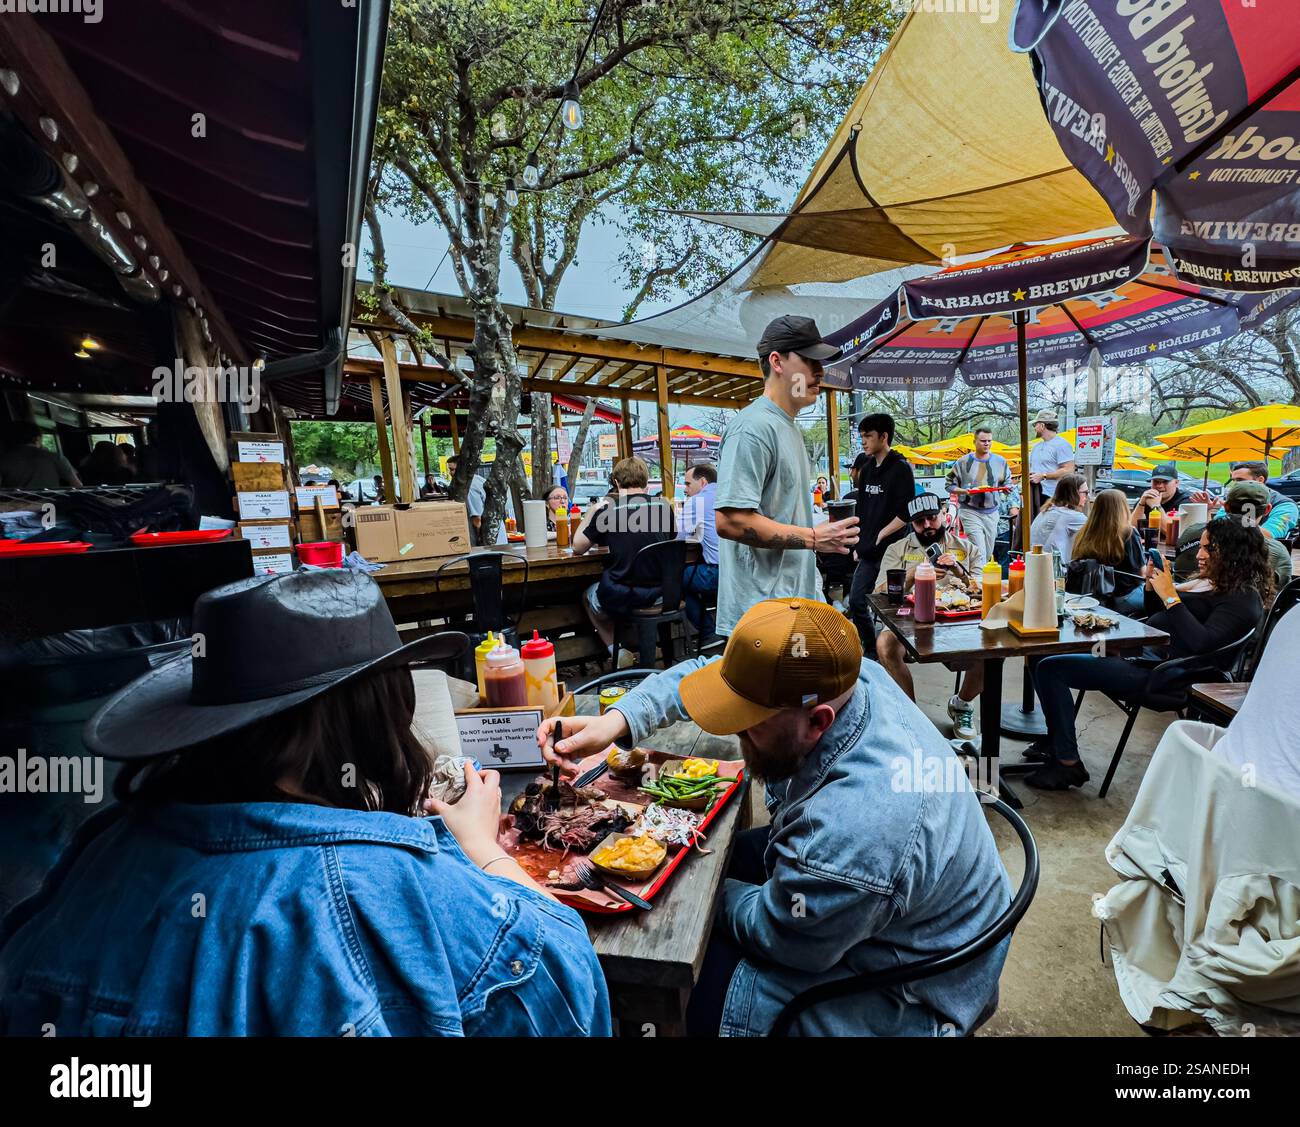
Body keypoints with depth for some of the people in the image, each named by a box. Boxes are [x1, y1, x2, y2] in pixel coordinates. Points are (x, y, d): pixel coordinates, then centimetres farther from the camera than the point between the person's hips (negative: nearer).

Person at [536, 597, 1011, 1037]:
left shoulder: (849, 836, -44)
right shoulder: (849, 678, -21)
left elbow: (775, 934, -23)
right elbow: (702, 673, -10)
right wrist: (615, 722, -20)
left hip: (905, 991, -7)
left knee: (693, 997, -7)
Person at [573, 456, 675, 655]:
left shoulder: (608, 508, -7)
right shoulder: (663, 506, 0)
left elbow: (578, 548, 3)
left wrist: (593, 511, 13)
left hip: (621, 597, -3)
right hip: (659, 594, 4)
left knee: (588, 595, 29)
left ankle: (616, 650, 15)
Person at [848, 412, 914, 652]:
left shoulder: (900, 468, -9)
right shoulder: (867, 470, 12)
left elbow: (906, 514, -15)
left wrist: (880, 536, -14)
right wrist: (859, 543, 11)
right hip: (868, 553, 7)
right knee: (856, 602, 8)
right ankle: (871, 650, 24)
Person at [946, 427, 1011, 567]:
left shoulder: (1000, 461, 10)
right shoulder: (963, 462, -1)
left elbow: (1007, 482, 17)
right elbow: (950, 485, 2)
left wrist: (1006, 488, -7)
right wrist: (964, 491, -17)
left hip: (991, 512, 4)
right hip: (970, 512, -4)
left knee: (988, 554, 9)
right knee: (979, 553, -14)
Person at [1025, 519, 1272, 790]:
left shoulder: (1242, 599, -12)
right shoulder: (1216, 585, 16)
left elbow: (1201, 642, -28)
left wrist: (1170, 596, -21)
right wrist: (1152, 586, 6)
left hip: (1155, 672, -10)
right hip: (1141, 652, 11)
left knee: (1050, 668, -21)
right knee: (1049, 655, 11)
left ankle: (1067, 763, -8)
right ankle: (1056, 741, 16)